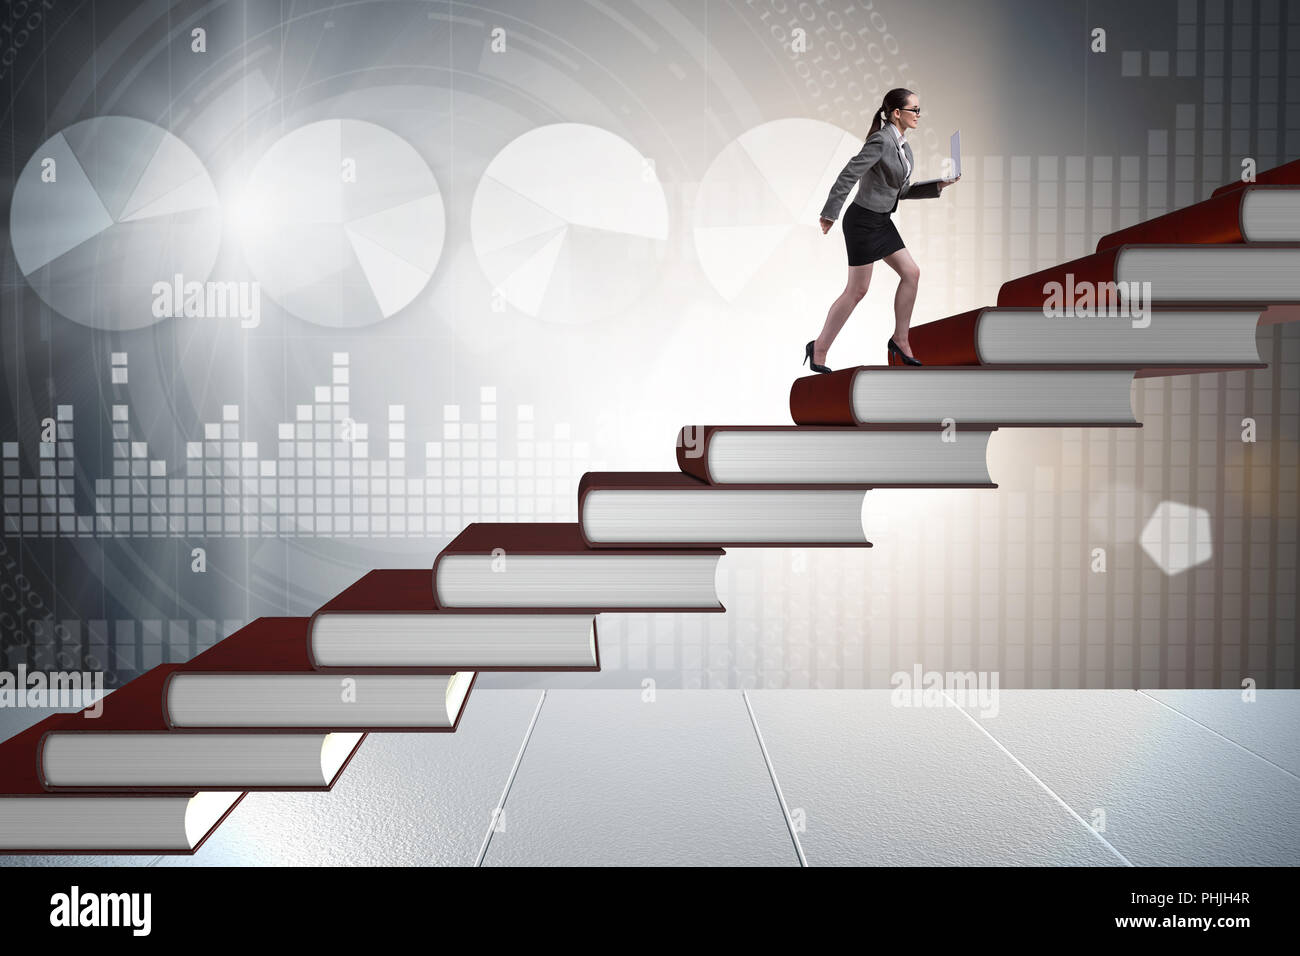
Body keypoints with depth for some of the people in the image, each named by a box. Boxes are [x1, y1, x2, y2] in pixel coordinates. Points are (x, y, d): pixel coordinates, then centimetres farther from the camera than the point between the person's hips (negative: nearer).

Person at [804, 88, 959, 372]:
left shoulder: (903, 146, 10)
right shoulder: (881, 141, -19)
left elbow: (902, 191, 16)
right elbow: (848, 175, -22)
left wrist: (938, 186, 6)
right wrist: (829, 214, -22)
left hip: (882, 221, 9)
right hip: (863, 221, -9)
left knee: (911, 273, 6)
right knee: (857, 290, -3)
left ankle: (900, 339, 16)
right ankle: (819, 348, 9)